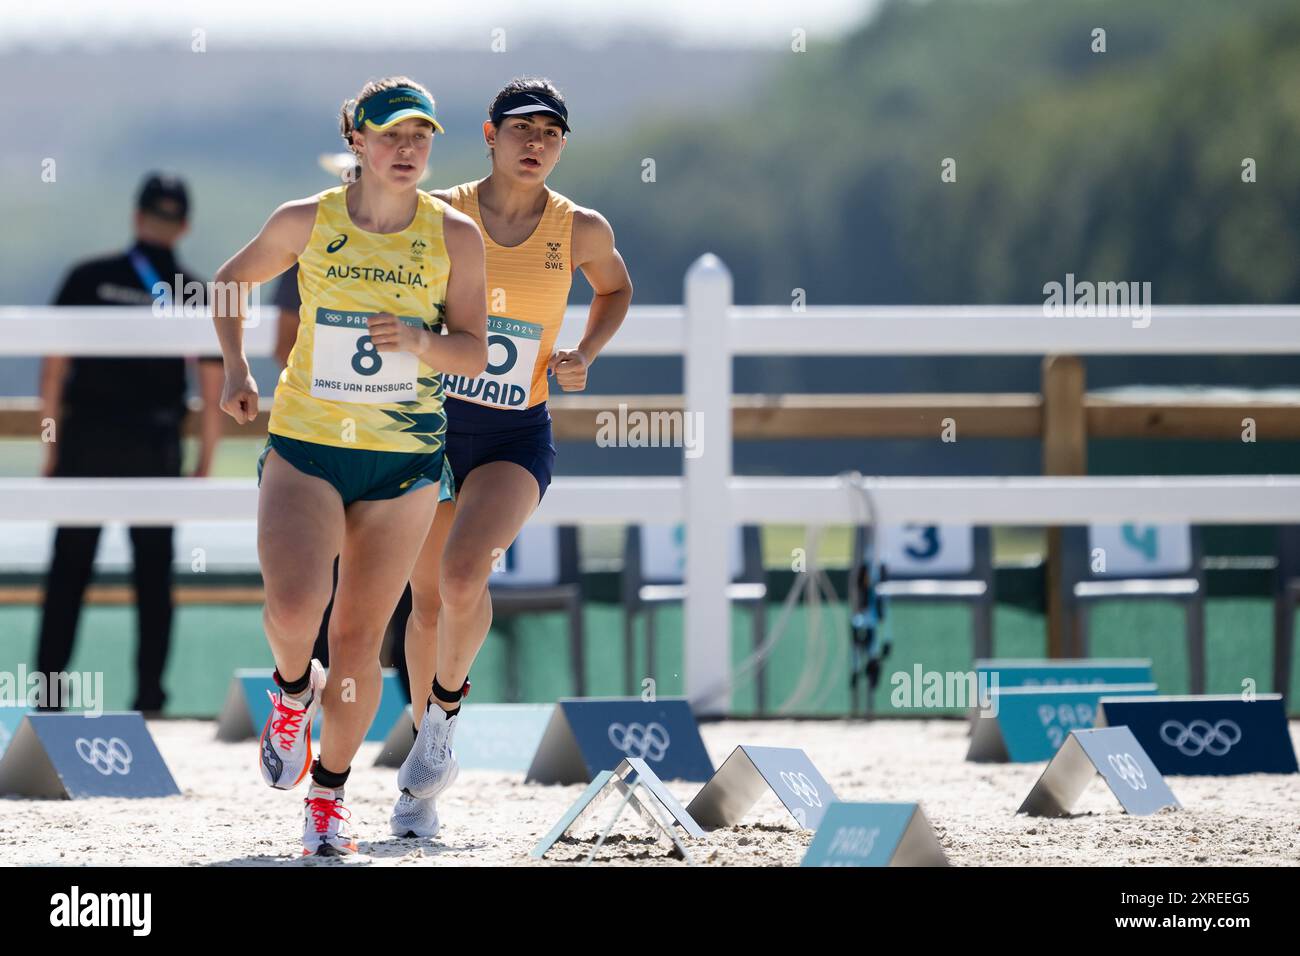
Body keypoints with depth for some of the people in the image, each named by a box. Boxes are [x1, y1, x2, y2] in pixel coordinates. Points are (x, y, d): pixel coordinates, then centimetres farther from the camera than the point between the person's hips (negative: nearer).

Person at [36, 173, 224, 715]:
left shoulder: (88, 279, -2)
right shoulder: (197, 295, -1)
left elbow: (53, 370, -2)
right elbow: (213, 392, -1)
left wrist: (53, 448, 5)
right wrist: (204, 466, 8)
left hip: (85, 445, 0)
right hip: (154, 451, 0)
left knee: (68, 570, 7)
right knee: (153, 577, 9)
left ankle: (48, 691, 3)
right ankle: (149, 698, 7)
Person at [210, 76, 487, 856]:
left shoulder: (454, 236, -3)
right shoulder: (307, 222, -3)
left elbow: (475, 354, 0)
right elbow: (232, 282, 15)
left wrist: (418, 339, -20)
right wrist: (237, 368, 2)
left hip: (404, 459, 1)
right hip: (304, 446, -1)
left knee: (360, 638, 4)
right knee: (294, 608, -23)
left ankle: (330, 795, 23)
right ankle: (294, 687, 13)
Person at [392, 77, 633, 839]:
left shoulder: (582, 231, -2)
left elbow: (616, 290, 19)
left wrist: (583, 356, 2)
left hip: (516, 439, -1)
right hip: (432, 426, 1)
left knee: (462, 576, -25)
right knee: (428, 600, 9)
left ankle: (444, 716, 1)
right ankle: (426, 779, 26)